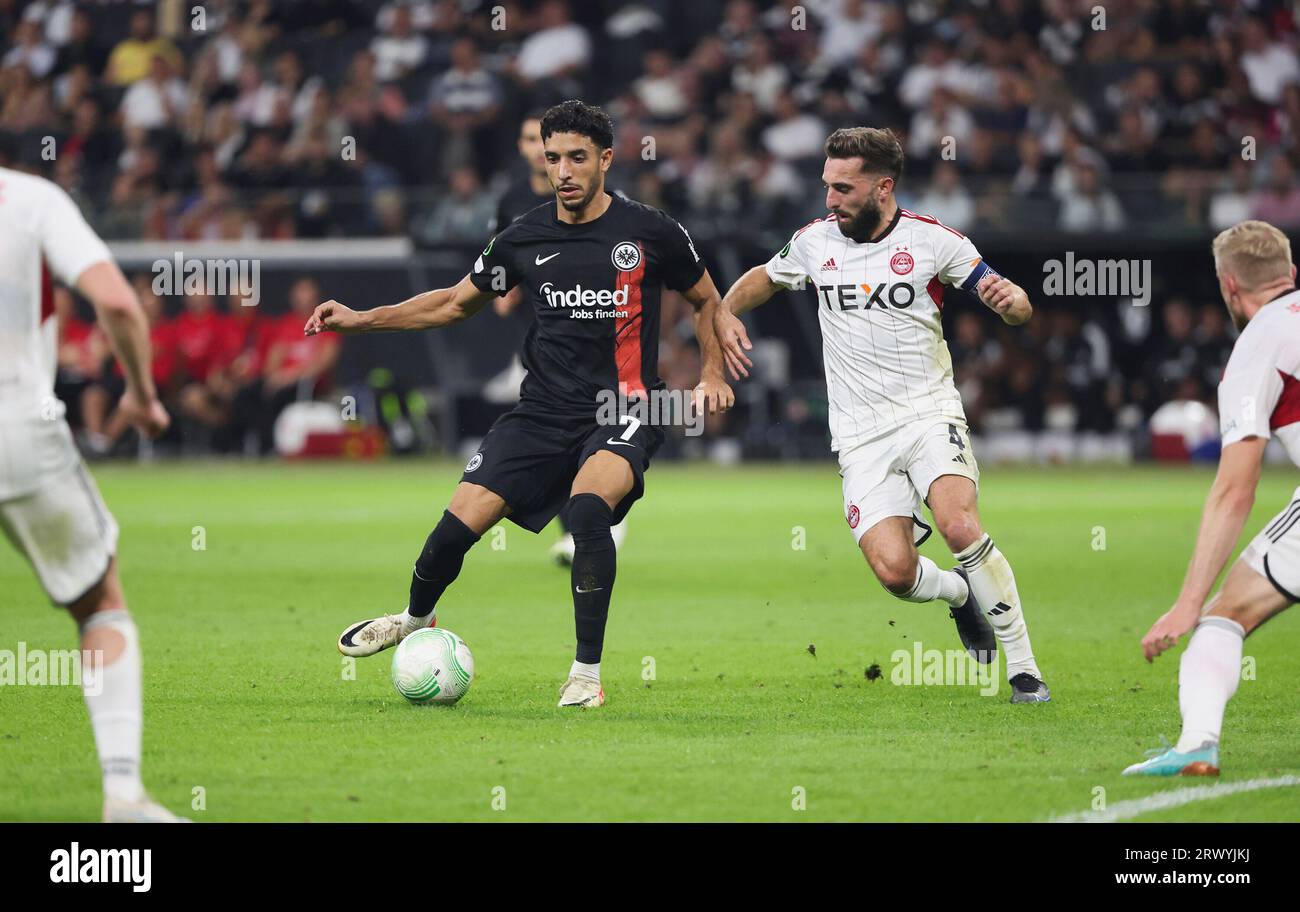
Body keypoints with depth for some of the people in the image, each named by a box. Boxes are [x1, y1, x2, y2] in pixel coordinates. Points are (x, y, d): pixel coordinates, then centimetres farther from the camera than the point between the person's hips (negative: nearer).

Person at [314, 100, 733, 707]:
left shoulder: (650, 233, -3)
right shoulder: (525, 239, 5)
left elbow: (707, 300, 15)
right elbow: (457, 303, 18)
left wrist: (712, 374, 1)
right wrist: (361, 320, 11)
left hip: (623, 413, -3)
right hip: (543, 410, 3)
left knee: (589, 508, -34)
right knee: (459, 525, -9)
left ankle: (587, 673, -21)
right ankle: (416, 619, 26)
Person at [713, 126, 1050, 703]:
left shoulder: (933, 240, -2)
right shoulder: (816, 240, 6)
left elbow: (1016, 307, 2)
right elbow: (764, 278, 27)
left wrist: (1010, 300, -22)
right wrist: (727, 311, 6)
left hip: (929, 412, -2)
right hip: (860, 434, 2)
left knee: (960, 528, -29)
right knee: (894, 571, -17)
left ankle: (1024, 668, -16)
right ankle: (957, 591, 21)